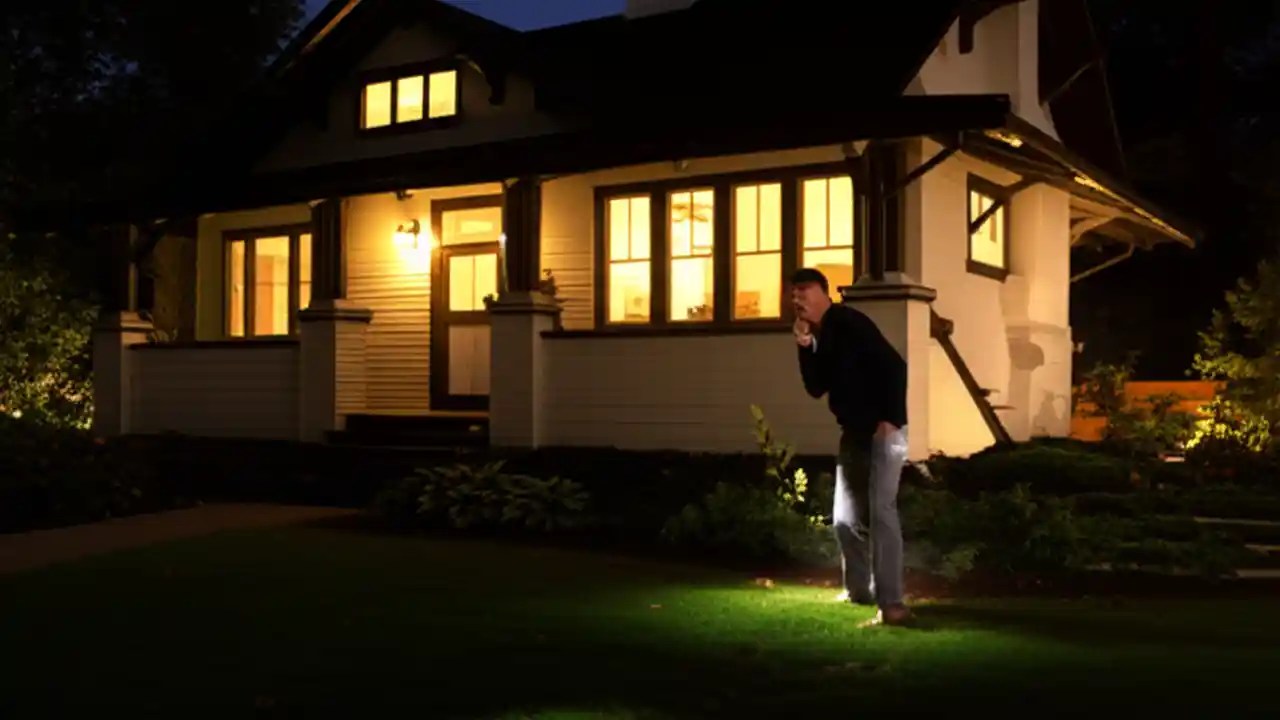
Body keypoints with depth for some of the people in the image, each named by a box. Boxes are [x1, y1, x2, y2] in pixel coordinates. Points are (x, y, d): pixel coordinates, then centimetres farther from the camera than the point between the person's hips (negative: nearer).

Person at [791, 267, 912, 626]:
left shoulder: (849, 322, -14)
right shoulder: (818, 336, 12)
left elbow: (895, 366, -20)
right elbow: (816, 388, 7)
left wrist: (890, 419, -22)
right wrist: (805, 347, -5)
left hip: (883, 430, -9)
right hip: (854, 432, 9)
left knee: (880, 511, -16)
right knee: (846, 516, 12)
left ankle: (891, 602, -17)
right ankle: (858, 590, 26)